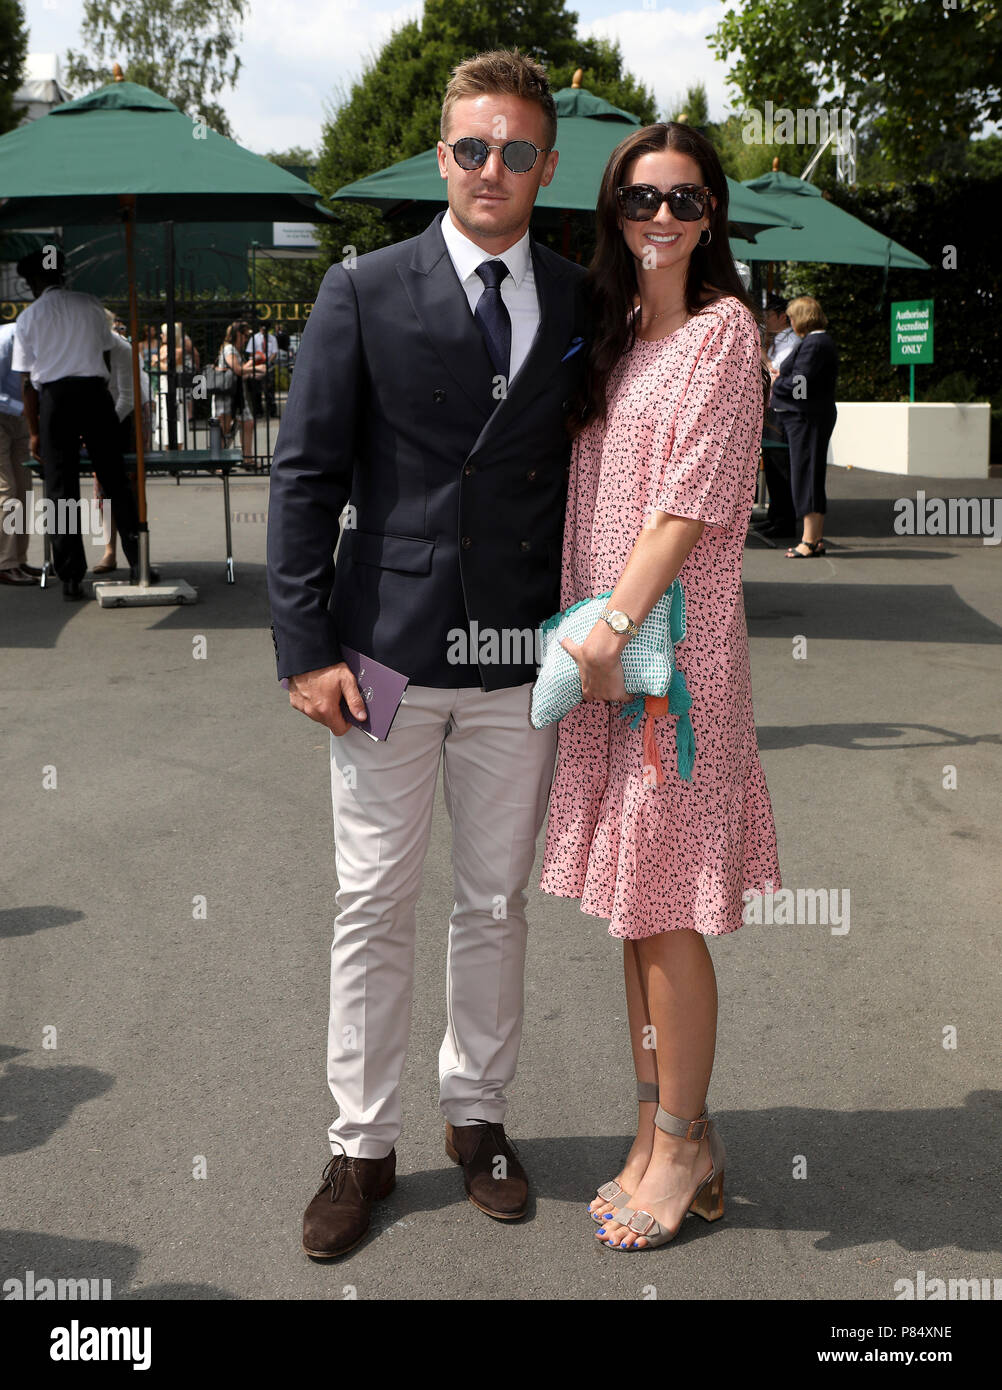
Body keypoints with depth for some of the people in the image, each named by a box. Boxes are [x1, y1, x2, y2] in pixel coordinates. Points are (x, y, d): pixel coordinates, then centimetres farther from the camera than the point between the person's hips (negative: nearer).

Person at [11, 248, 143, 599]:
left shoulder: (28, 317, 3)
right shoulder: (91, 306, 7)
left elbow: (29, 382, 3)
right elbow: (107, 358, 13)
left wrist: (34, 432, 9)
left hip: (54, 399, -1)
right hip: (94, 393, 1)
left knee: (61, 490, 2)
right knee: (115, 481, 8)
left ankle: (71, 578, 1)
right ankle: (137, 561, 6)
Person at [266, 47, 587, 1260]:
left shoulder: (580, 303, 6)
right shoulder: (365, 292, -1)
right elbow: (305, 474, -2)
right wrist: (306, 646, -8)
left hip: (521, 657, 2)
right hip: (390, 646, -2)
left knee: (496, 901, 13)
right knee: (374, 904, 6)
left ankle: (476, 1113, 31)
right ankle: (362, 1144, 21)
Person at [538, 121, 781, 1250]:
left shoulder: (723, 329, -5)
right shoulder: (614, 332, 17)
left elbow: (693, 502, -12)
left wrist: (613, 626, -16)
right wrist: (590, 629, 7)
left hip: (675, 635, -7)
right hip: (603, 641, 7)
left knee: (664, 909, -3)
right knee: (632, 902, 11)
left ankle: (682, 1148, 11)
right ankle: (664, 1134, 22)